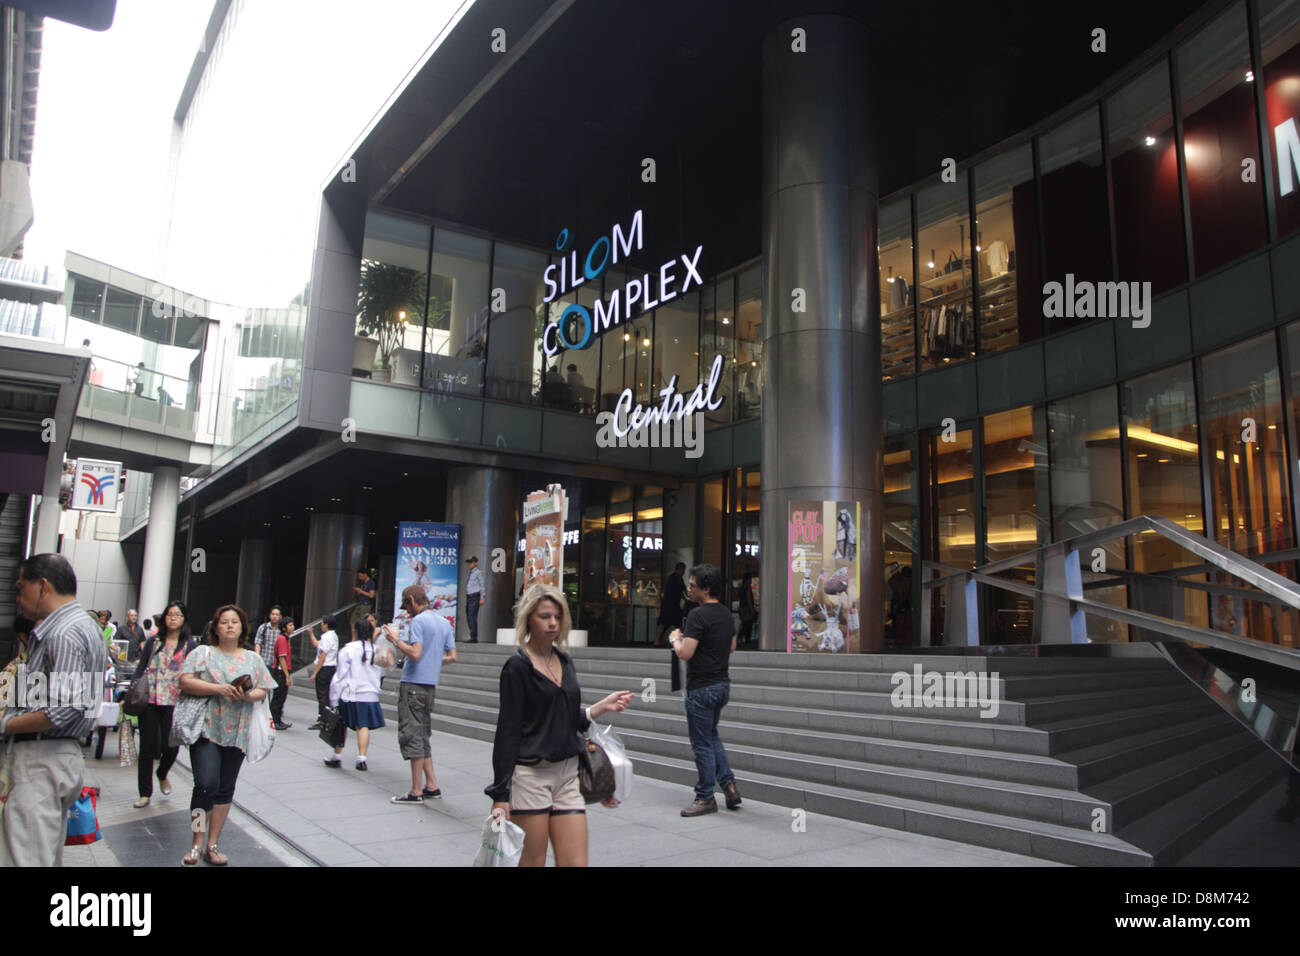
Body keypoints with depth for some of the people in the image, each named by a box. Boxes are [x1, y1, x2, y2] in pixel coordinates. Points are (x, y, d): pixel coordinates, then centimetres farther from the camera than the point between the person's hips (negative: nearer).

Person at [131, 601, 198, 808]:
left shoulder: (190, 645, 3)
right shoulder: (153, 642, 9)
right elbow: (140, 669, 9)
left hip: (174, 702, -1)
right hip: (149, 700, 2)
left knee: (170, 746, -1)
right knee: (146, 747, 4)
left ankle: (162, 775, 33)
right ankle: (145, 793, 17)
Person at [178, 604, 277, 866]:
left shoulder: (253, 659, 14)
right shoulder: (203, 653, 5)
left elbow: (263, 690, 11)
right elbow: (185, 681, -6)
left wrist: (249, 696, -11)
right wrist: (218, 689, -18)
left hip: (237, 733, 3)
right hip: (206, 729, -3)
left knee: (225, 789, 7)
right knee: (206, 784, -13)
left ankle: (212, 845, 17)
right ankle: (197, 845, 3)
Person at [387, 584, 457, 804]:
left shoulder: (418, 621, -11)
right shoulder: (445, 623, 14)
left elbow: (415, 653, -21)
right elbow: (452, 657, 15)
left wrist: (396, 640, -9)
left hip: (413, 684, -8)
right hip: (431, 685, 8)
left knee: (412, 735, -4)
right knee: (423, 736, 15)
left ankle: (416, 791, -2)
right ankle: (431, 785, 16)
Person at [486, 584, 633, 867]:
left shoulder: (565, 661, 12)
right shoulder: (517, 666, -7)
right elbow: (508, 731, -10)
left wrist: (601, 707, 1)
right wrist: (500, 795, -13)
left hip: (567, 773, 6)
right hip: (529, 776, -6)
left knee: (576, 862, 2)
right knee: (532, 861, 5)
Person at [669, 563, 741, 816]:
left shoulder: (698, 615, -19)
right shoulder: (726, 613, 8)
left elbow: (685, 653, -25)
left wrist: (675, 639, -4)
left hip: (702, 688, -9)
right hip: (722, 683, 9)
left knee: (702, 743, 2)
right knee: (712, 736, 23)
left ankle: (706, 798, 11)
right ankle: (728, 783, 15)